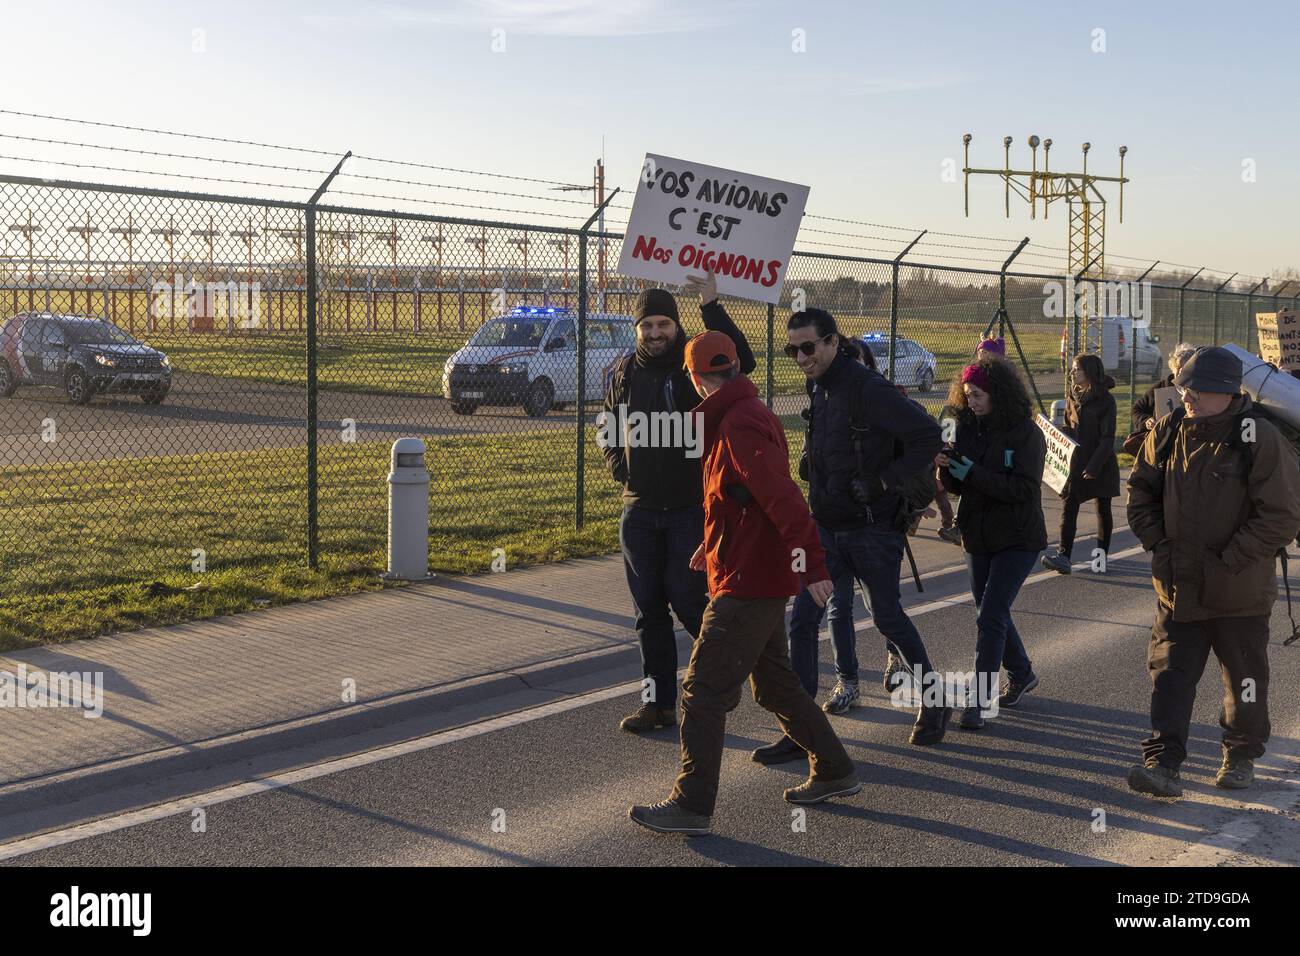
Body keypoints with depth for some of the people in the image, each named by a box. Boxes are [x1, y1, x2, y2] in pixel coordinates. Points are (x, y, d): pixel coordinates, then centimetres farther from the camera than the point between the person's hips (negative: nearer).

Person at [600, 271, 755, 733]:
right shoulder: (624, 373, 8)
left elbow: (741, 361, -29)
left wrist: (712, 307, -36)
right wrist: (619, 465, 4)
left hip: (691, 507, -5)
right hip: (639, 509, 5)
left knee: (686, 598, -8)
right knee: (649, 609, 8)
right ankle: (658, 701, 17)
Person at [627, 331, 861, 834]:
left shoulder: (740, 424, -18)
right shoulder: (752, 413, 14)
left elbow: (783, 497, -27)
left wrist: (809, 562, -32)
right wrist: (714, 546, 36)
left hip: (746, 585, -10)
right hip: (763, 578, 10)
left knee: (703, 689, -5)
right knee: (775, 684, 20)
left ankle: (692, 805, 1)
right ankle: (833, 771, 30)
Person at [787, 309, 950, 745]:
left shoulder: (868, 389, -18)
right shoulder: (821, 390, 9)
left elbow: (928, 436, -22)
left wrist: (884, 481, -19)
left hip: (872, 527, -8)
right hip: (826, 527, 8)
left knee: (888, 616, 2)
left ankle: (934, 703, 21)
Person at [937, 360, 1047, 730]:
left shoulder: (1026, 434, -14)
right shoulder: (967, 428, 2)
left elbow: (1024, 488, -22)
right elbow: (957, 486, 5)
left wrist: (972, 473, -27)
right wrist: (947, 466, -17)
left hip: (1017, 540, -7)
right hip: (979, 538, 7)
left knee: (990, 617, -12)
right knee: (991, 613, 18)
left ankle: (981, 700, -7)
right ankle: (1021, 674, 40)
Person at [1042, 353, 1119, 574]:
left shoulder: (1105, 400, -10)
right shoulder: (1073, 398, 9)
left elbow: (1107, 438, -14)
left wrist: (1094, 466, -19)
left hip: (1101, 465, -5)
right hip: (1077, 462, 5)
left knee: (1103, 509, 9)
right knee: (1068, 507, -8)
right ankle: (1063, 556, -14)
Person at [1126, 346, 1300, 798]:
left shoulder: (1261, 439, -15)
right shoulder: (1167, 432, -1)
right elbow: (1141, 493, 12)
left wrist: (1229, 560, -18)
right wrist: (1159, 544, 0)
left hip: (1240, 591, -3)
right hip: (1177, 586, 4)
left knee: (1245, 678, 13)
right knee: (1170, 675, -1)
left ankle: (1241, 756, 32)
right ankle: (1163, 764, 0)